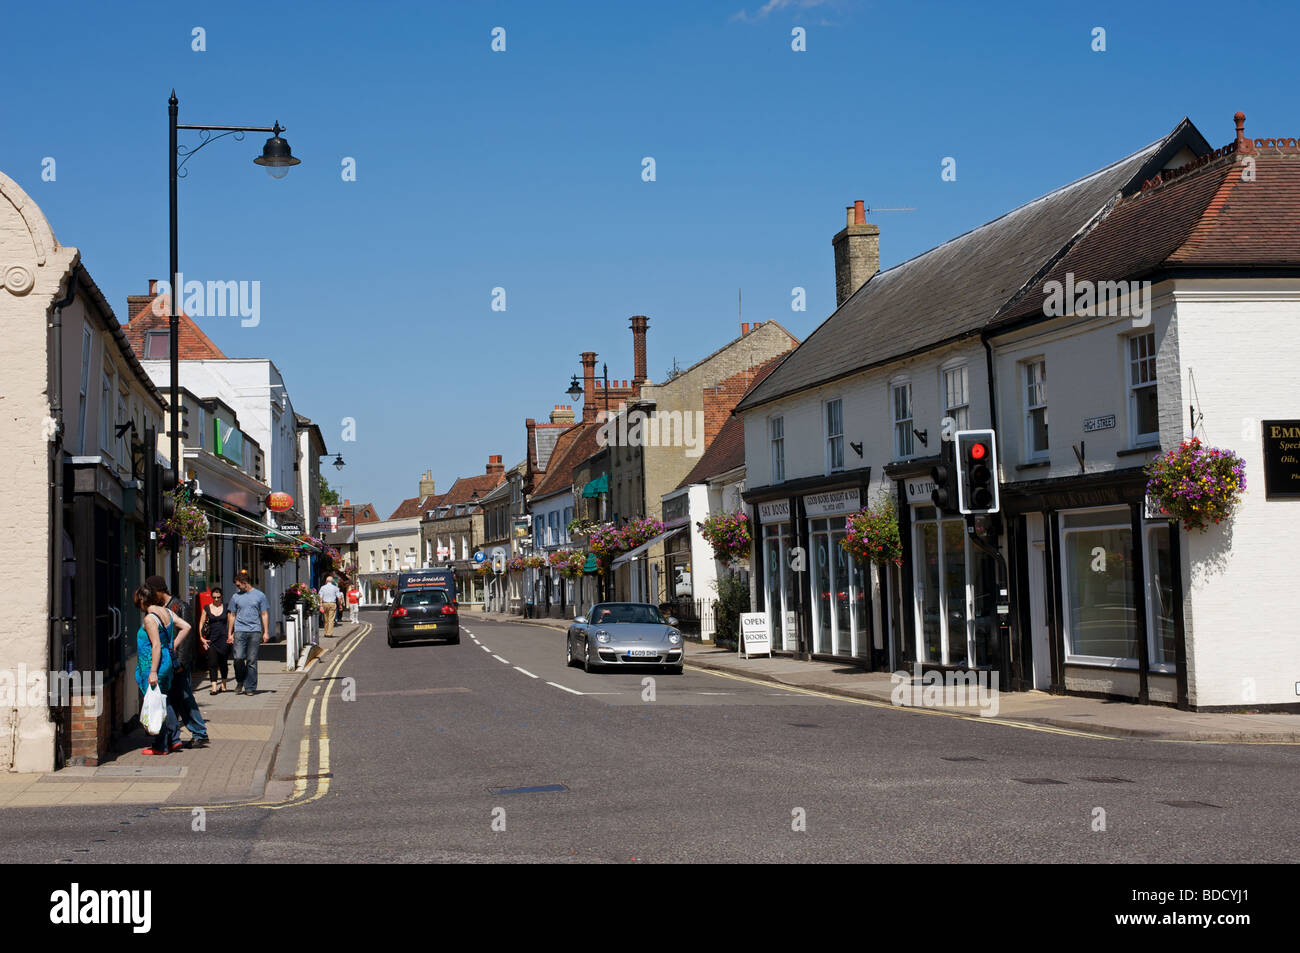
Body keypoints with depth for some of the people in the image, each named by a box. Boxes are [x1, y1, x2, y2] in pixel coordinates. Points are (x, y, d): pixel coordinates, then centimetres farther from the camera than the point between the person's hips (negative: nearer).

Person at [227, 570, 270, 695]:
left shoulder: (260, 595, 8)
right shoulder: (235, 597, 12)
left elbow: (264, 615, 10)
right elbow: (232, 616, 17)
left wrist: (266, 632, 4)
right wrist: (230, 633, 11)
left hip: (254, 631, -1)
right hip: (240, 631, 1)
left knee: (252, 661, -1)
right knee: (238, 658, -11)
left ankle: (250, 687, 4)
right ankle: (240, 682, 11)